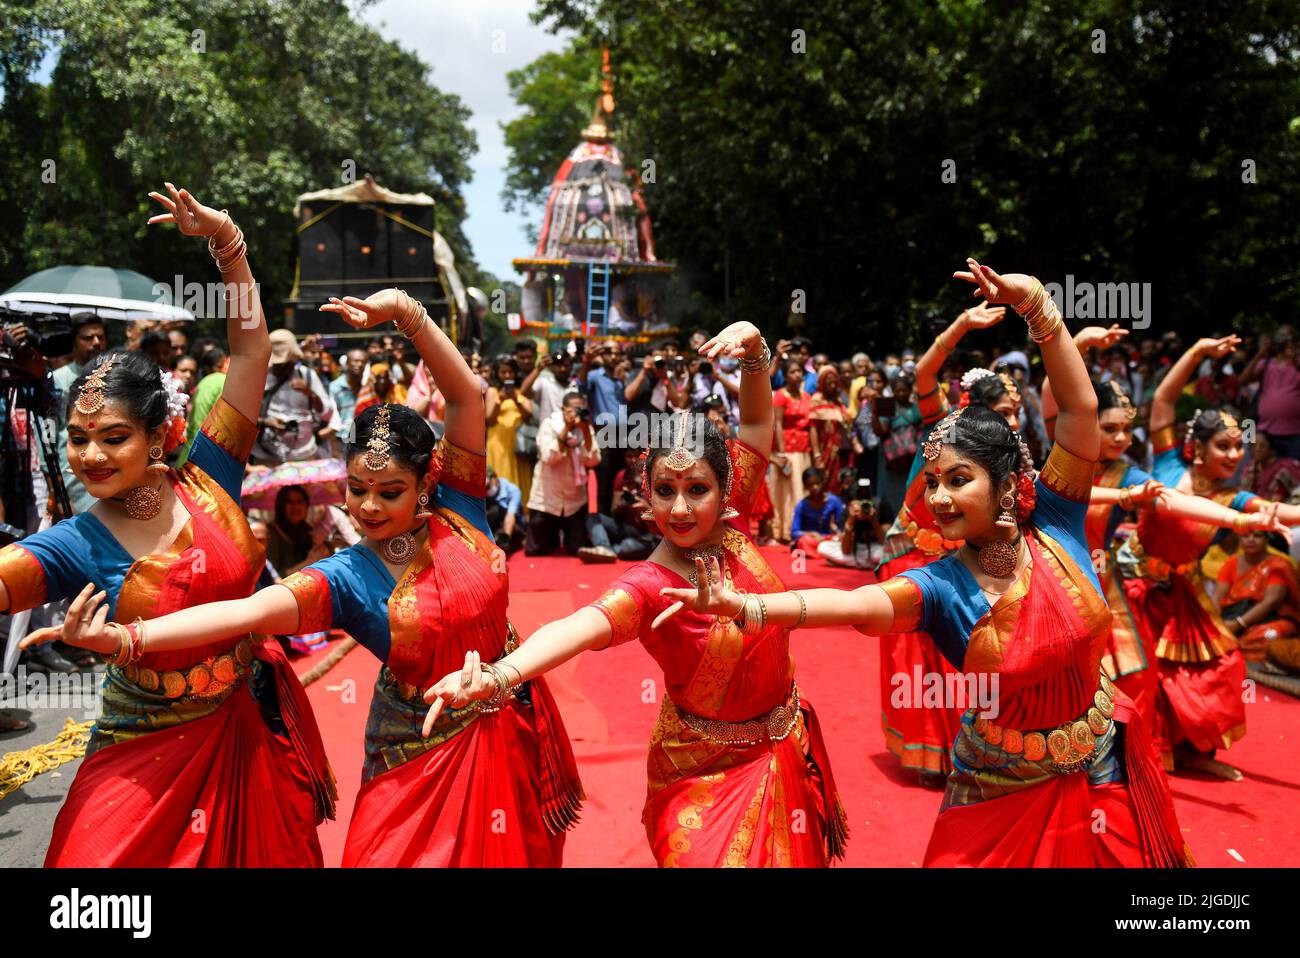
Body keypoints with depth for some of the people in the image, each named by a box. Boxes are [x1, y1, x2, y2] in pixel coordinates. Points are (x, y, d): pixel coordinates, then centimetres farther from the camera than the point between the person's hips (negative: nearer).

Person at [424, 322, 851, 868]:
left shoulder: (730, 524, -11)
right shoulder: (648, 587, -26)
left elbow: (757, 425, -4)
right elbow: (582, 626, -46)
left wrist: (754, 351, -20)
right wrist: (499, 673, -64)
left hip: (788, 749, 6)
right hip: (709, 771, -5)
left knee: (795, 855, 22)